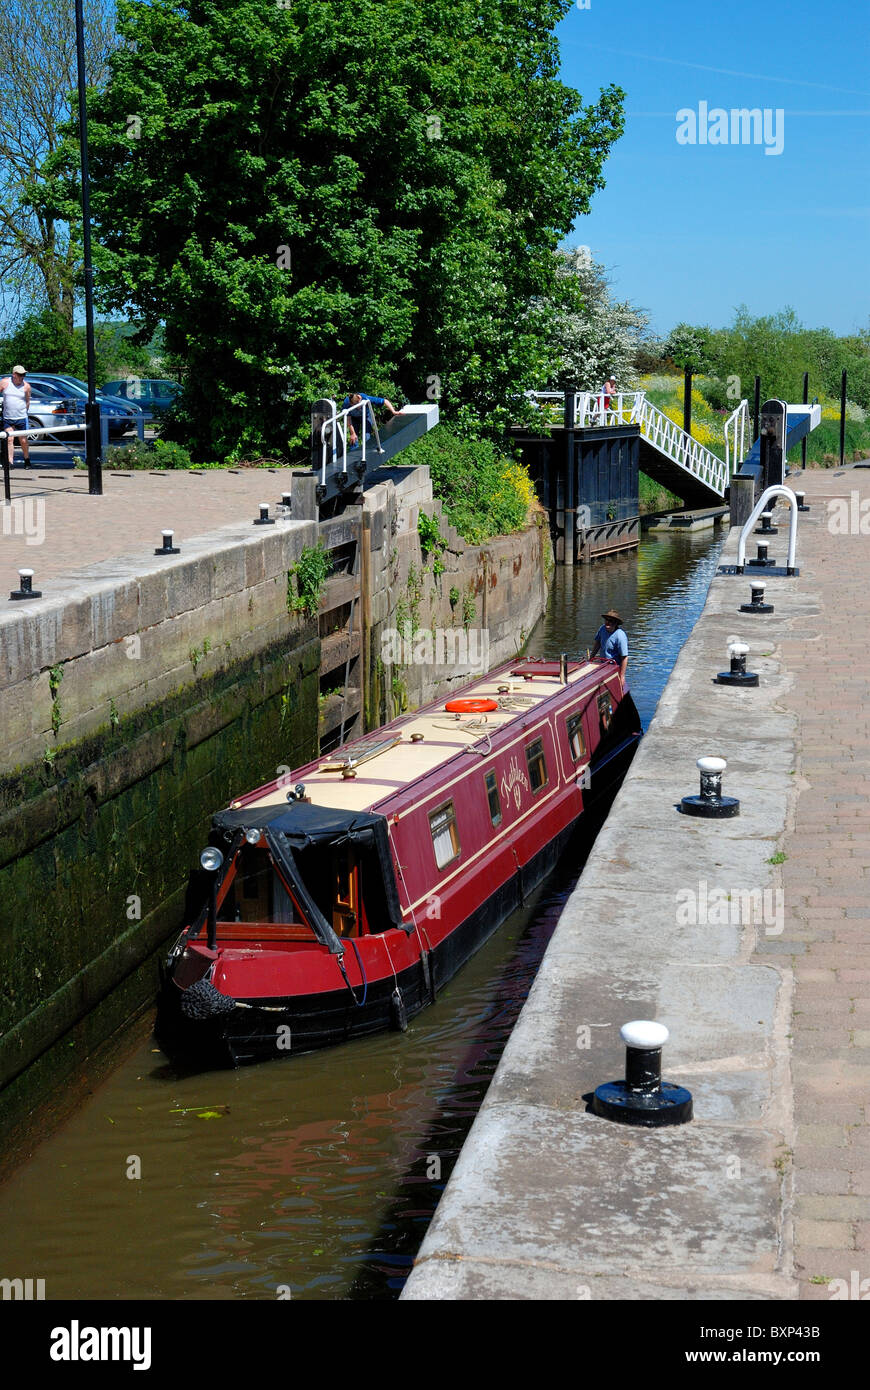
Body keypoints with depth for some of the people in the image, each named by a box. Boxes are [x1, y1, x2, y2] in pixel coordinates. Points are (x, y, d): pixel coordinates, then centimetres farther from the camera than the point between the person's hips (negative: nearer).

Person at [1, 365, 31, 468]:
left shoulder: (26, 386, -1)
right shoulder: (5, 382, -3)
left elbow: (27, 401, 8)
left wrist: (24, 413, 9)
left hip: (21, 418, 0)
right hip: (7, 418, 0)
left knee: (23, 441, 6)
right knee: (9, 439, -5)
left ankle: (27, 460, 26)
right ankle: (10, 462, -3)